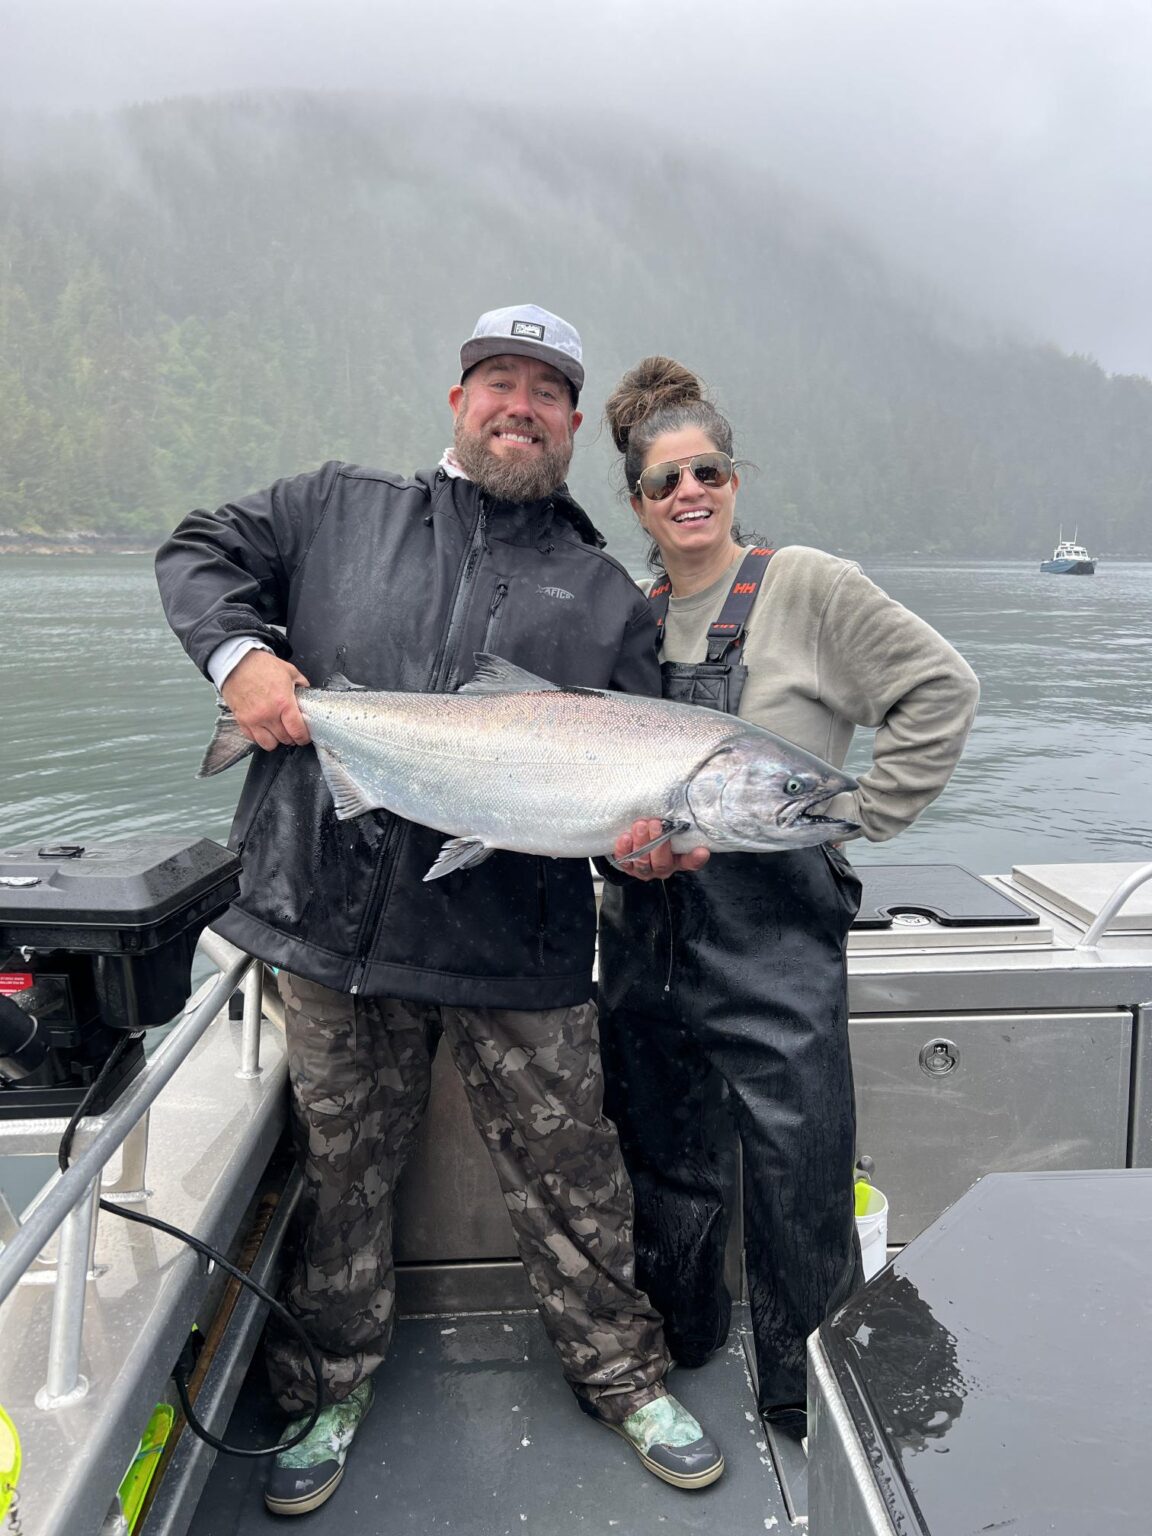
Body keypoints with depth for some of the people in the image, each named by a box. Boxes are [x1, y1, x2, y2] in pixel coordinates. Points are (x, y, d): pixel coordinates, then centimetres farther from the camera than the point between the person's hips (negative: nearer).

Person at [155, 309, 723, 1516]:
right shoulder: (340, 510, 10)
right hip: (332, 920, 1)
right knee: (339, 1169, 18)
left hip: (515, 954, 0)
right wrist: (240, 651, -4)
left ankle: (620, 1375, 38)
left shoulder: (603, 593, 8)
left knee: (569, 1179, 12)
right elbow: (199, 552, 16)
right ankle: (329, 1387, 42)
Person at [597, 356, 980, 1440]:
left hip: (774, 938, -4)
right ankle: (671, 1346, 45)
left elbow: (942, 691, -6)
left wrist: (855, 814, -9)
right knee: (665, 1161, 20)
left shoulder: (806, 586, -6)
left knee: (798, 1184, 4)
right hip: (645, 935, 5)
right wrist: (626, 833, -3)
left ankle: (810, 1403, 29)